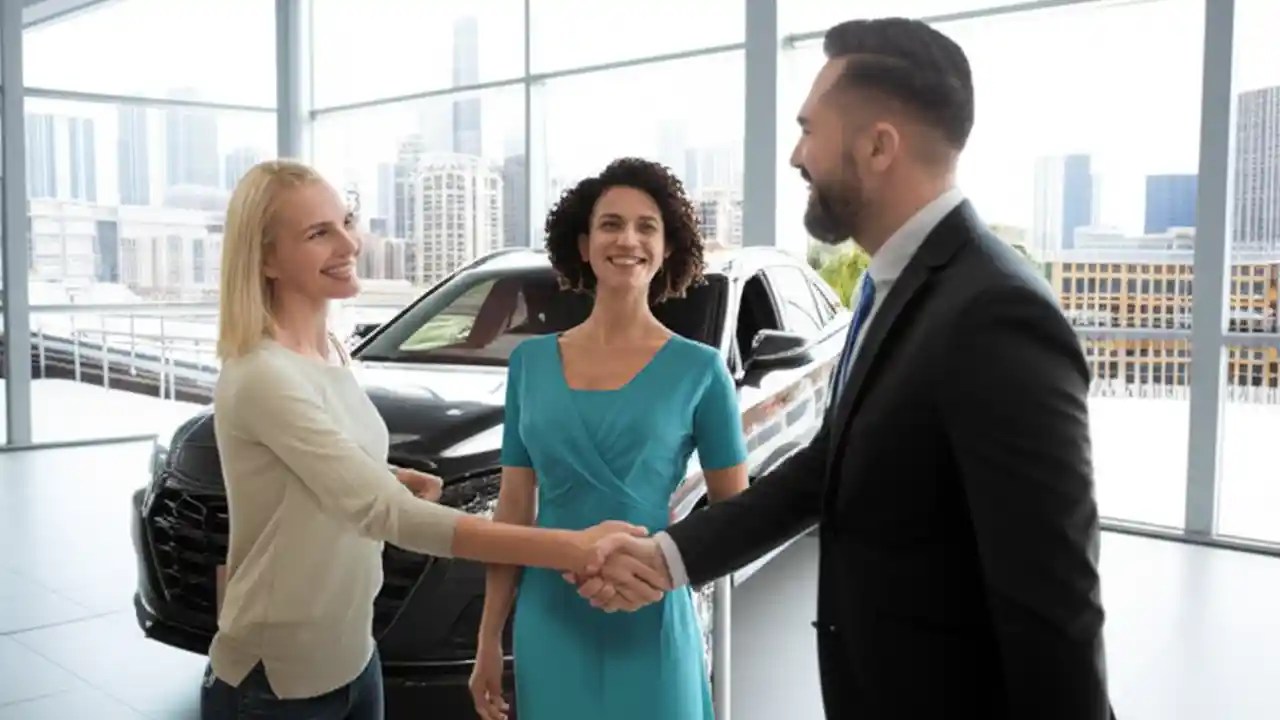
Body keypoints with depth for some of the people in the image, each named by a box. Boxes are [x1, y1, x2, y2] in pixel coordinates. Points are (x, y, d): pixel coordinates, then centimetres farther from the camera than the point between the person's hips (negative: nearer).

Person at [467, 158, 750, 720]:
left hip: (651, 625, -2)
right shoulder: (530, 361, 3)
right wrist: (489, 638, 5)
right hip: (549, 623, 2)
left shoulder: (699, 369, -5)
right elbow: (514, 509, 6)